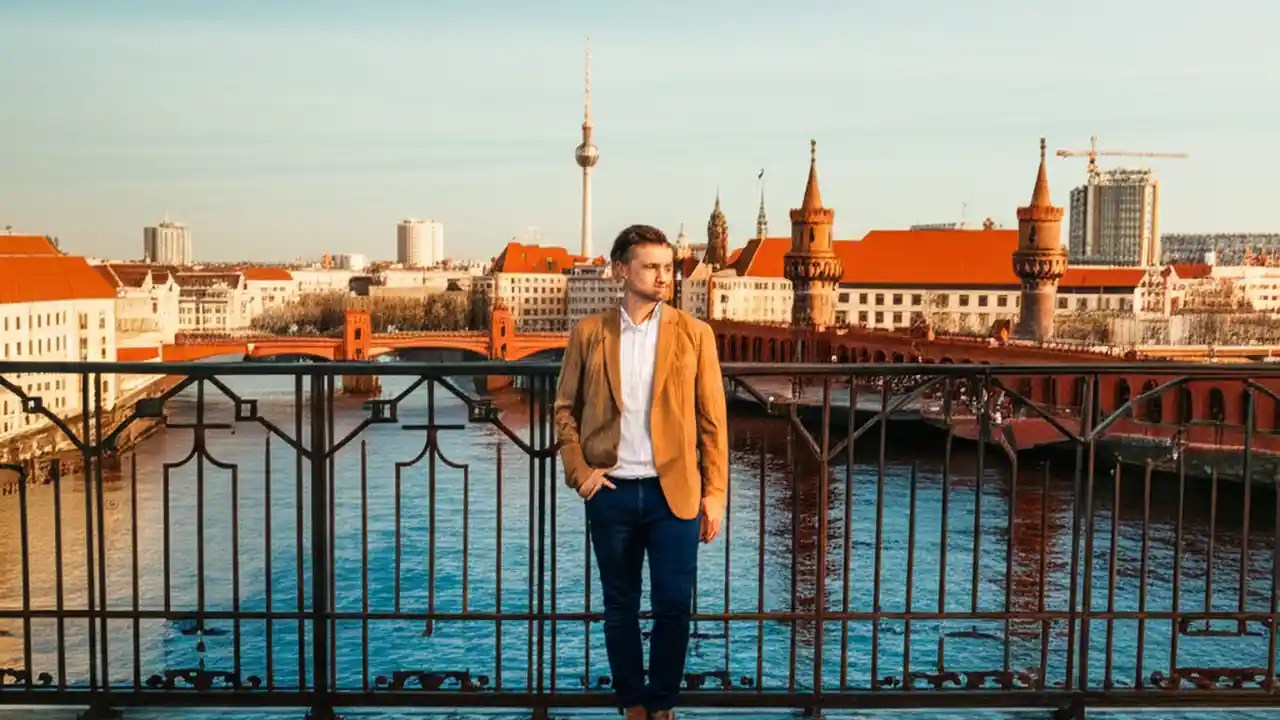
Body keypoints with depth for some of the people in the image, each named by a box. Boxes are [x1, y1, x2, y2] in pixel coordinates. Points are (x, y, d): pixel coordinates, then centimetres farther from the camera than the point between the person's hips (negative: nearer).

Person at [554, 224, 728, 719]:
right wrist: (577, 469, -4)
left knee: (674, 606, 2)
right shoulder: (589, 333, 2)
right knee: (620, 608, 10)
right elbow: (565, 408, 9)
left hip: (674, 492, -1)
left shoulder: (694, 333, 0)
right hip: (611, 493, 1)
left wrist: (714, 492, -2)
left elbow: (712, 420, 1)